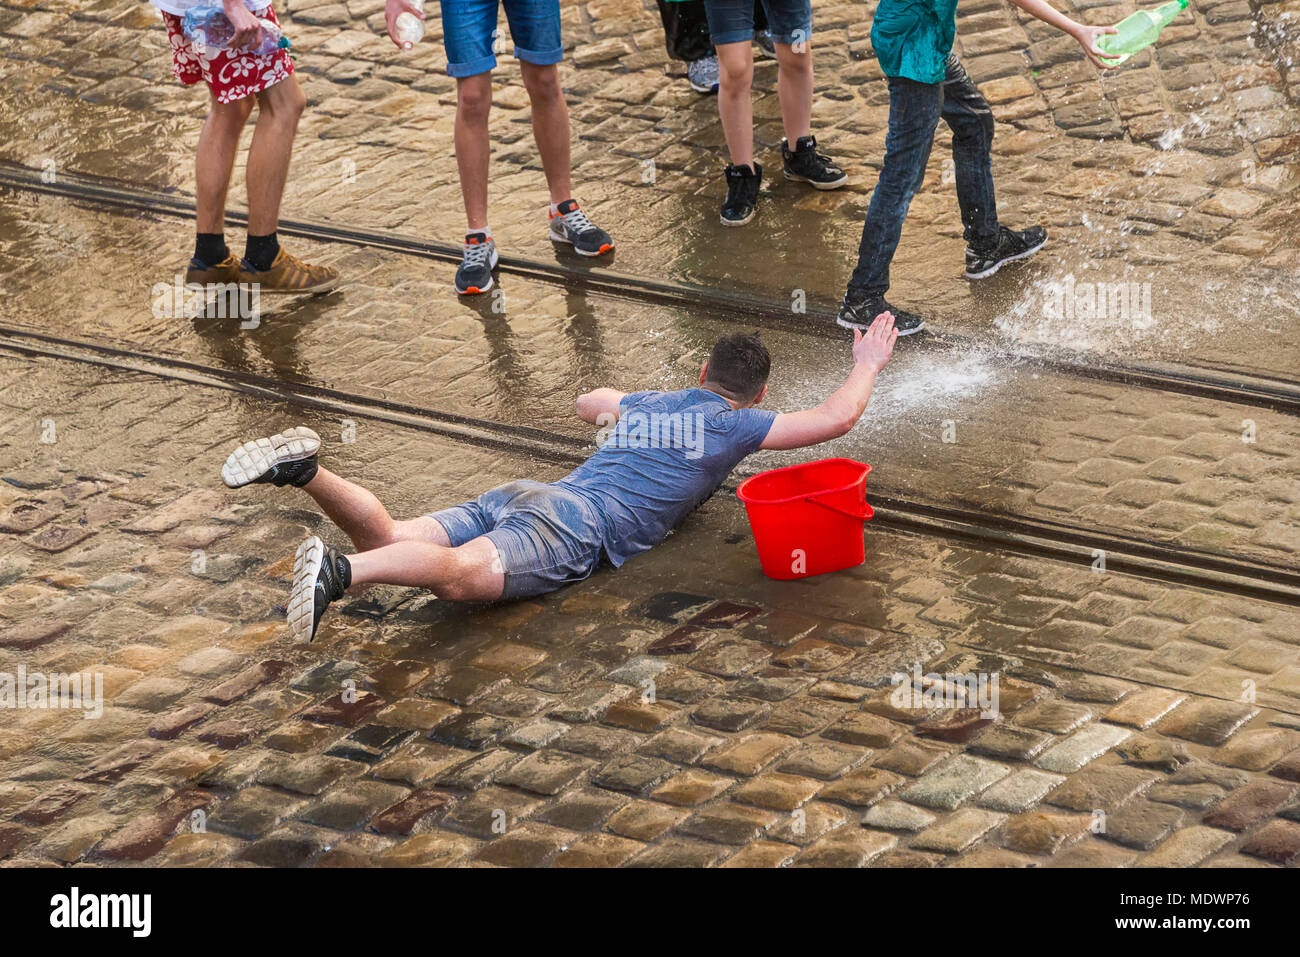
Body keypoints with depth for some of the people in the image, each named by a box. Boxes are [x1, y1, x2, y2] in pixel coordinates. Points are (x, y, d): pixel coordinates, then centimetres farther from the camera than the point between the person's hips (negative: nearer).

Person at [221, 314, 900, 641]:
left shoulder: (646, 403, 34)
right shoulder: (735, 424, 14)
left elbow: (588, 403, 58)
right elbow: (836, 418, 12)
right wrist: (866, 369, 32)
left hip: (525, 497, 7)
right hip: (578, 524, -7)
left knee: (387, 543, -3)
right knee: (462, 575, -32)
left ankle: (305, 469, -24)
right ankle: (336, 573, -56)